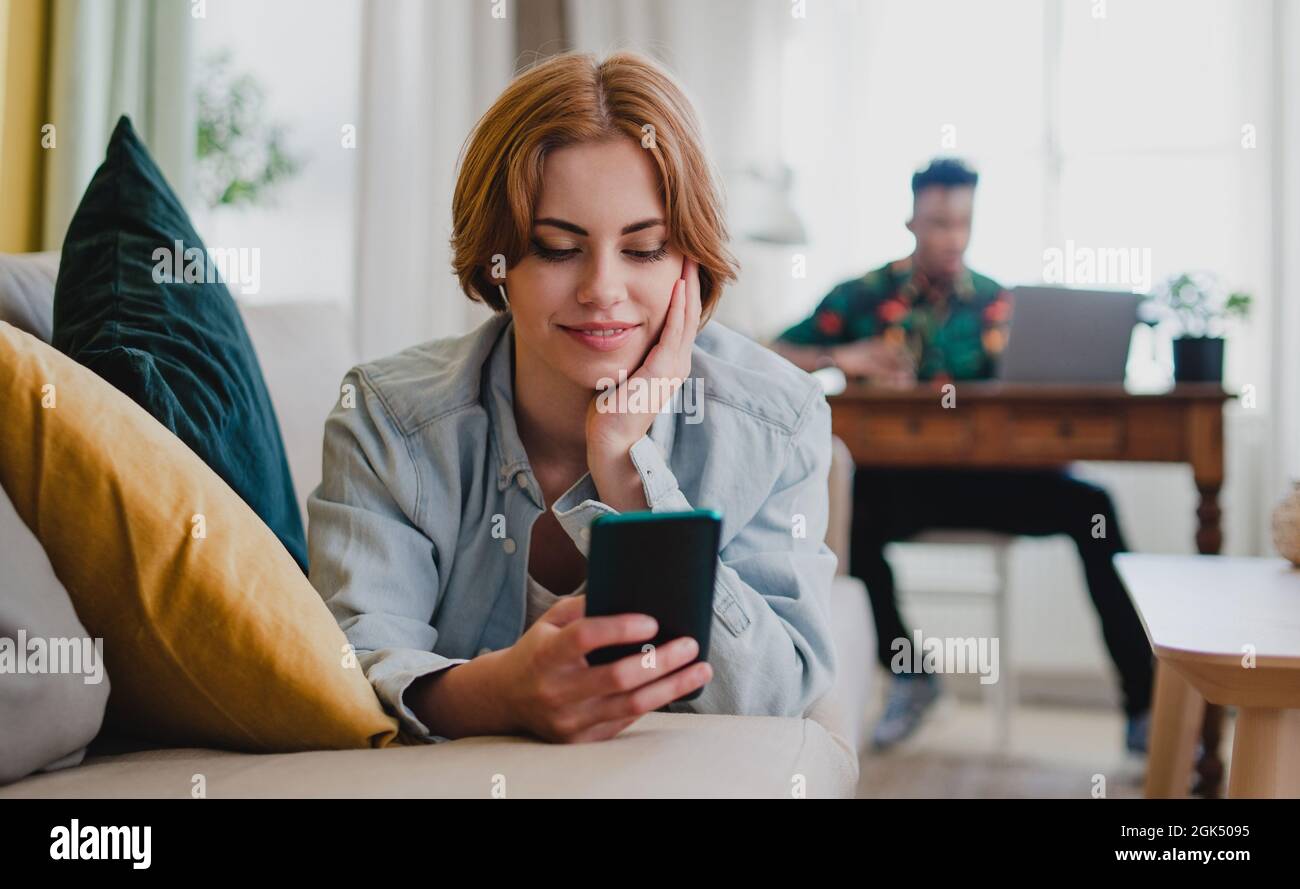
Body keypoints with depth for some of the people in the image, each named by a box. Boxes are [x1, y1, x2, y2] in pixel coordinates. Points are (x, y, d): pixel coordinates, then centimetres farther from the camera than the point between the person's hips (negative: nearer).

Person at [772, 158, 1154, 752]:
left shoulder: (995, 303, 9)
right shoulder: (862, 297, 4)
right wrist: (838, 357, -20)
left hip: (982, 475, 2)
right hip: (898, 478, -1)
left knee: (1088, 505, -23)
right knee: (857, 509, -36)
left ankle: (1143, 706, -15)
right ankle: (908, 674, -10)